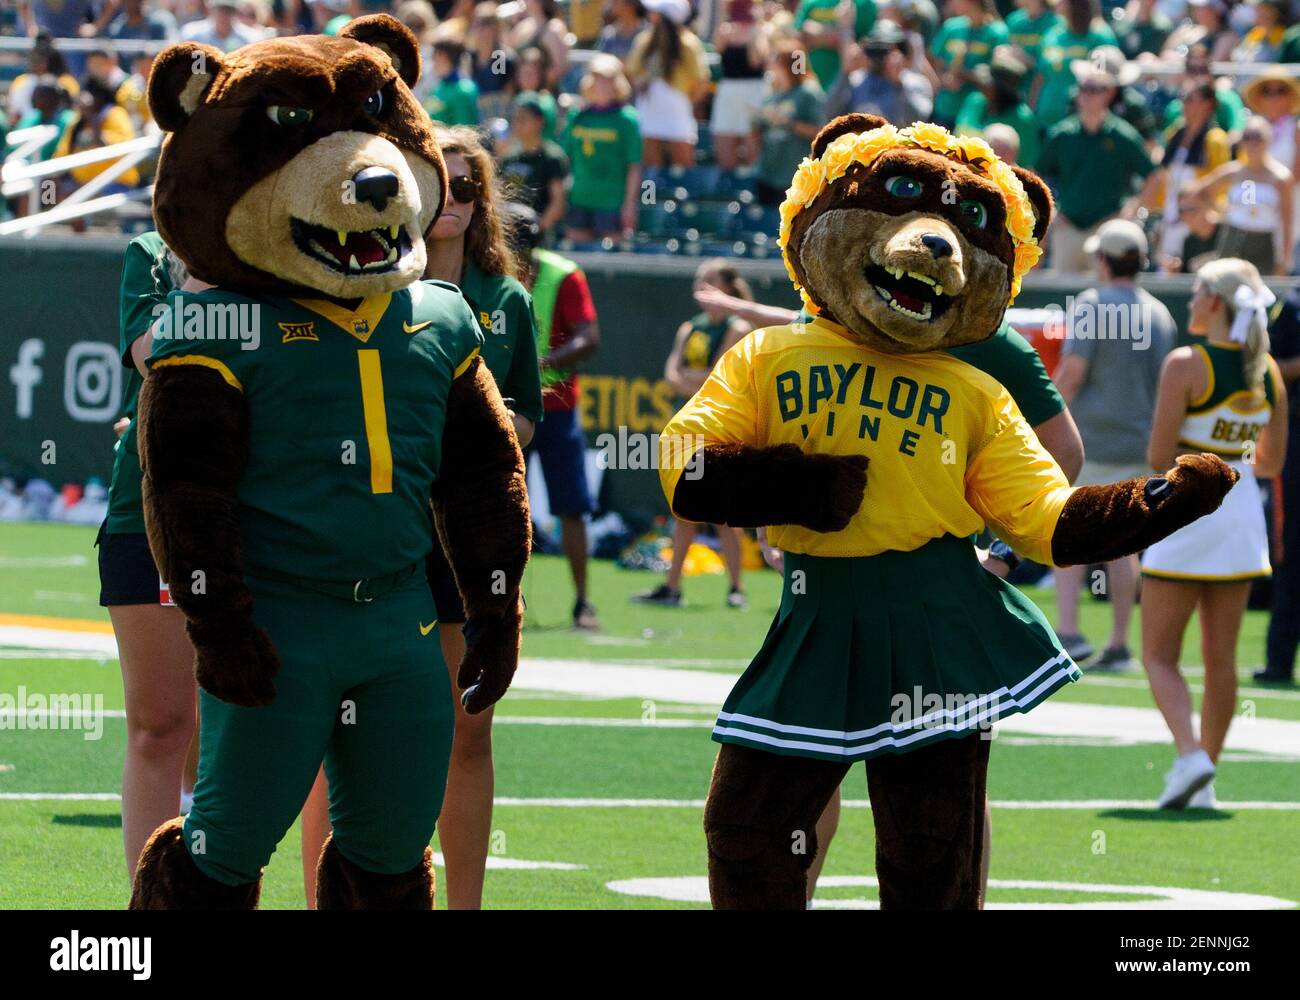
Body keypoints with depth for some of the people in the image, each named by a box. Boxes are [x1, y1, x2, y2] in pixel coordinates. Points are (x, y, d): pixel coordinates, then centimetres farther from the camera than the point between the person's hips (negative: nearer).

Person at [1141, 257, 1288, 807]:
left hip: (1186, 512, -6)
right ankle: (1204, 781, 15)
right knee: (1221, 658, 12)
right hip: (1242, 515, 6)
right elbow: (1272, 460, 10)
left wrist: (1188, 458, 5)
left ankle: (1190, 755, -17)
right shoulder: (1268, 372, 2)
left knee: (1159, 656, 3)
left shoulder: (1185, 365, -15)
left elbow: (1157, 455, -17)